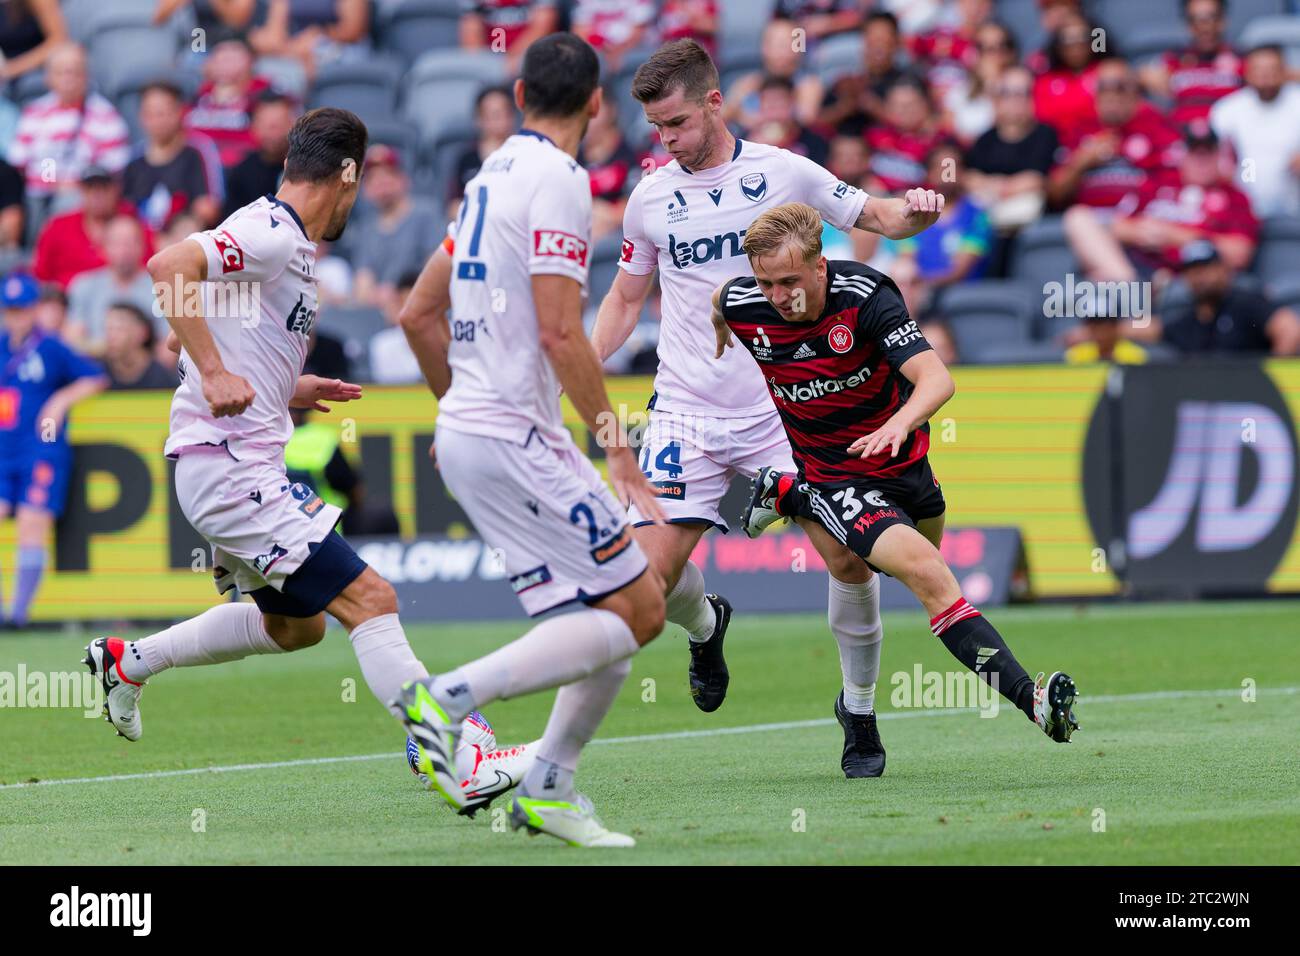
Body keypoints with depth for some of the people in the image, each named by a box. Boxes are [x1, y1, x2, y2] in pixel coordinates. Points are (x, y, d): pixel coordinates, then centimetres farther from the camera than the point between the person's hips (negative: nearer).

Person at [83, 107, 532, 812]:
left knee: (295, 626, 24)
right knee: (370, 600, -14)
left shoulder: (284, 242, 16)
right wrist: (216, 373, -28)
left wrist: (292, 393, 17)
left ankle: (126, 662, 33)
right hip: (231, 468, -10)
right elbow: (169, 266, -29)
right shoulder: (272, 236, -14)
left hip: (244, 465, 10)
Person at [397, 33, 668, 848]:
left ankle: (549, 786, 8)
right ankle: (450, 697, -16)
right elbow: (559, 331, -19)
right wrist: (618, 449, -15)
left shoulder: (495, 175, 16)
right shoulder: (559, 180, -11)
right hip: (514, 436, -9)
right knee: (634, 611, -9)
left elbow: (420, 315, 21)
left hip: (468, 433, 9)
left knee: (637, 607, 10)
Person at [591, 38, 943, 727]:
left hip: (783, 408, -1)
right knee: (651, 578, -8)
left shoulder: (782, 173, -2)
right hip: (685, 415, 1)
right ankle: (705, 626, 27)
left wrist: (910, 211, -17)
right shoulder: (651, 196, 5)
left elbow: (875, 216, 7)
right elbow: (625, 297, 17)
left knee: (848, 558, -10)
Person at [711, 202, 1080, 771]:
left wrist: (900, 423, -55)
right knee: (929, 576, -25)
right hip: (835, 477, -2)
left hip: (902, 460, 2)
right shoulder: (742, 305, -18)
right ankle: (1028, 698, -32)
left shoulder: (866, 296, -25)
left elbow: (936, 379, -35)